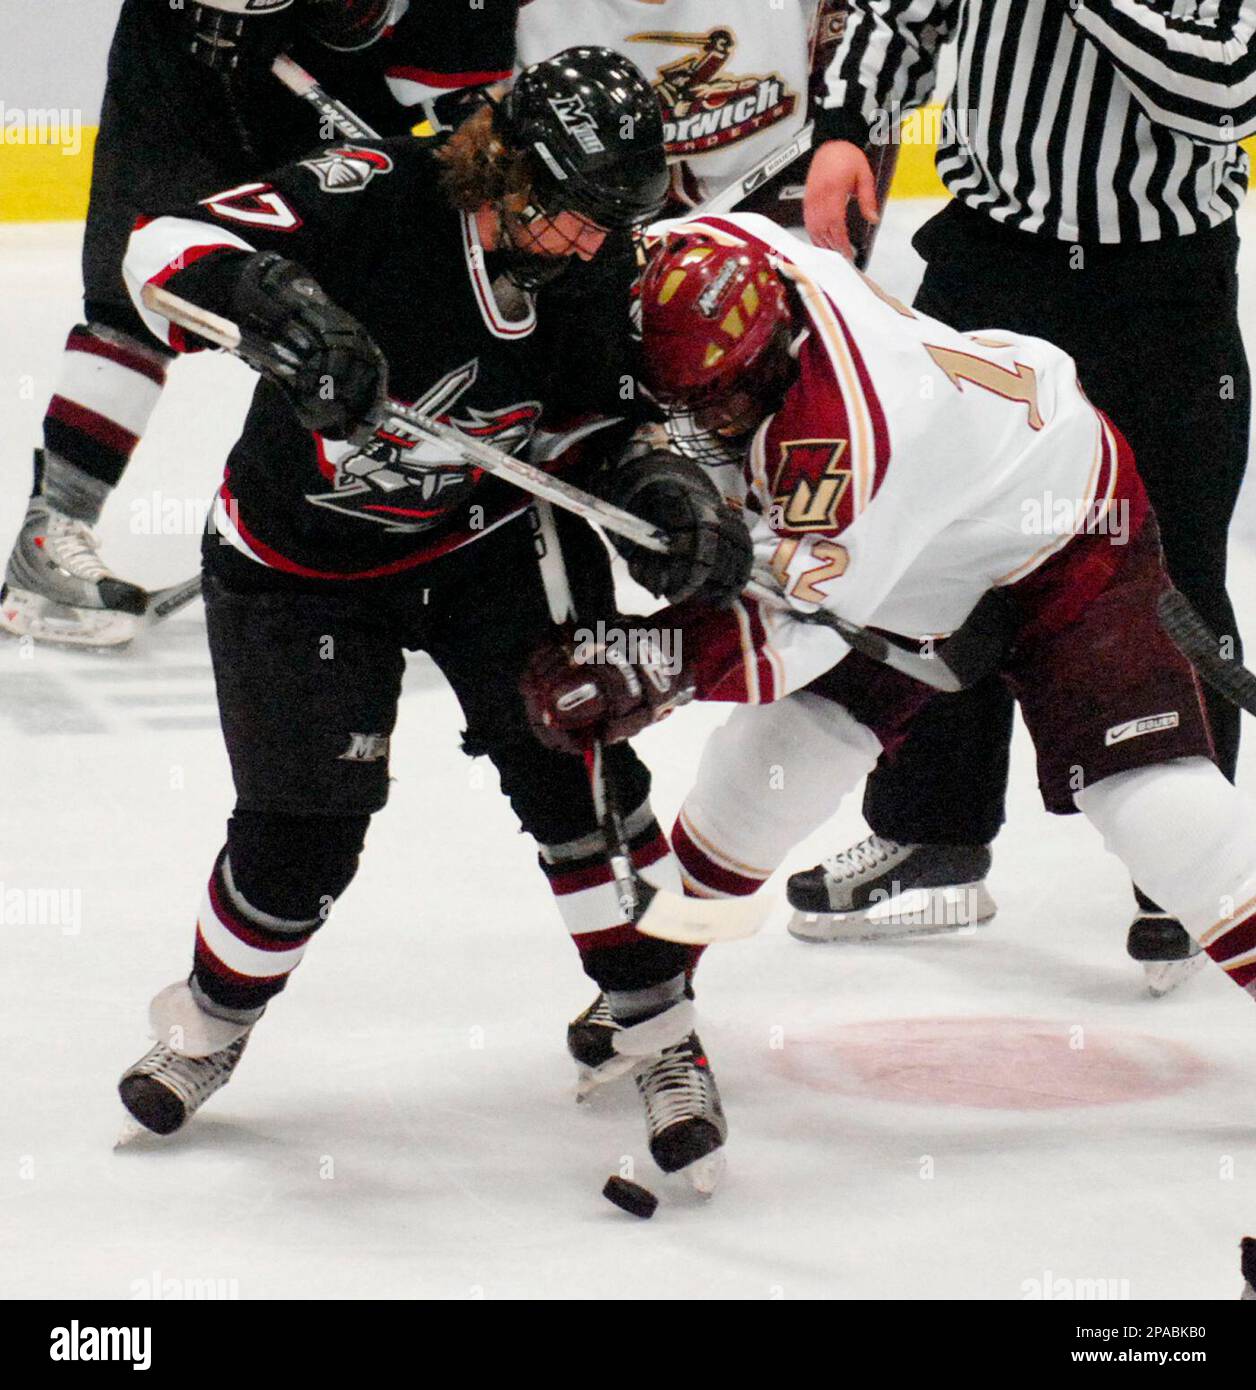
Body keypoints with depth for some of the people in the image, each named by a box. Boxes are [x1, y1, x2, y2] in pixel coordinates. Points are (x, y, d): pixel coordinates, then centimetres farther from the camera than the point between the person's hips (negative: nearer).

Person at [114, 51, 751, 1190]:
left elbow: (592, 443, -1)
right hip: (304, 561, -3)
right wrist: (271, 299, -54)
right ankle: (209, 1025, 30)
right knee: (301, 837, -1)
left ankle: (663, 1042, 4)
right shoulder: (373, 197, -28)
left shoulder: (586, 285, -12)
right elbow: (167, 248, -34)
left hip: (492, 540, 3)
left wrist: (663, 488, -23)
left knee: (575, 766, -10)